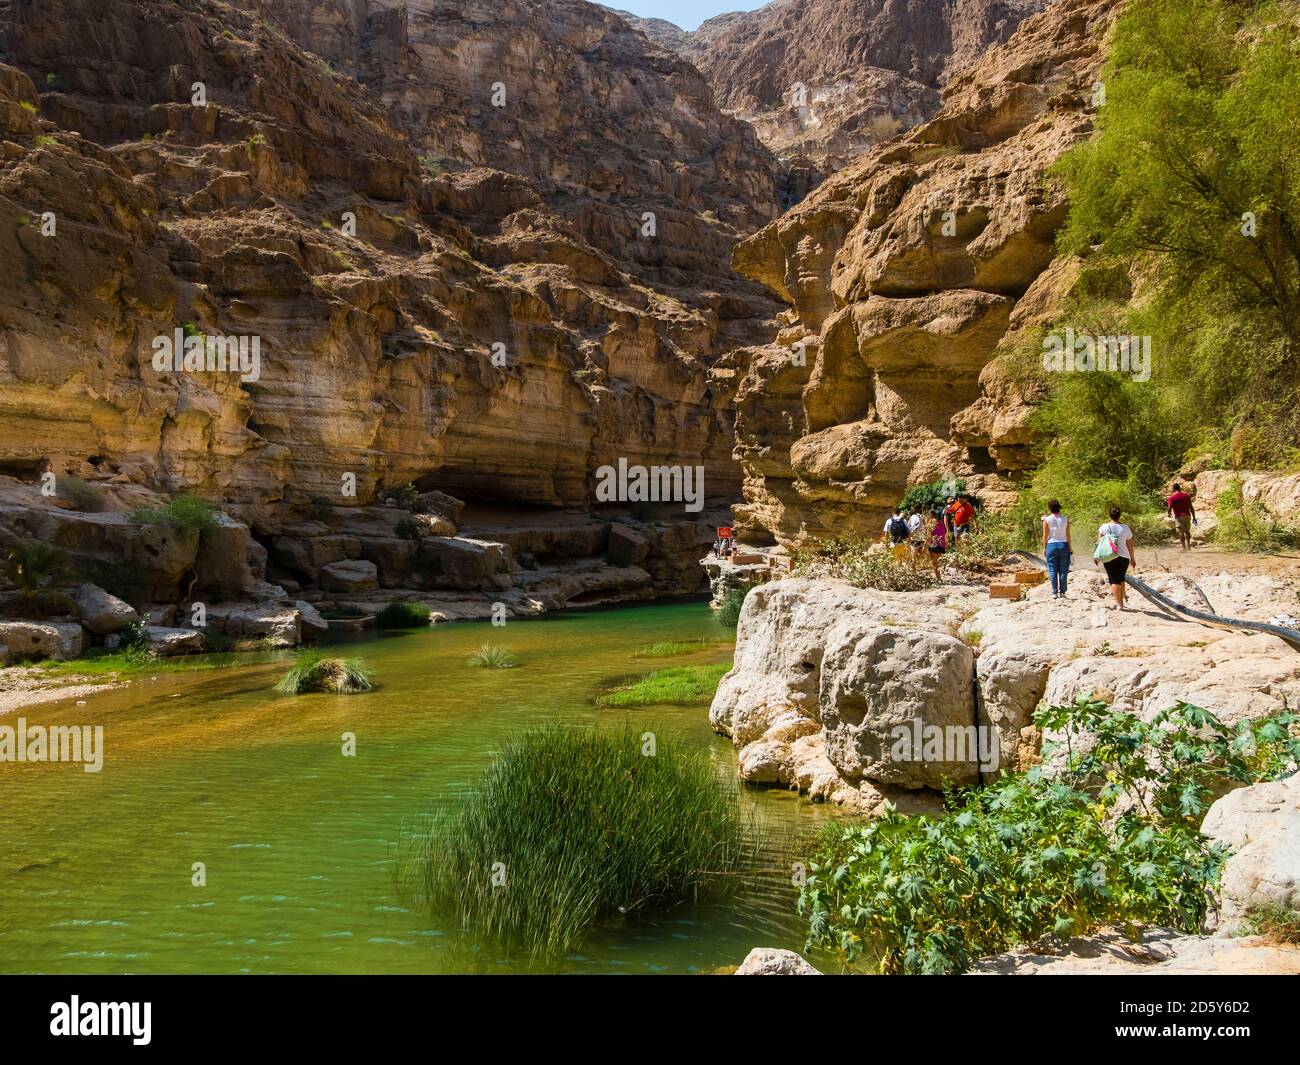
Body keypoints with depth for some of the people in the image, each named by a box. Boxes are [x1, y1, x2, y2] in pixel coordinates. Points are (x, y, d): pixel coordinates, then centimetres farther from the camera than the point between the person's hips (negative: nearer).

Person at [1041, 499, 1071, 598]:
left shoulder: (1047, 520, -5)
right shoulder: (1065, 519, -1)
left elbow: (1045, 535, -3)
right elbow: (1068, 535, 0)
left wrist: (1044, 548, 5)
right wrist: (1069, 547, 8)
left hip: (1051, 545, -1)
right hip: (1063, 545, 1)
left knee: (1053, 570, 2)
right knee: (1063, 570, 5)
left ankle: (1054, 593, 0)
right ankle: (1062, 592, 4)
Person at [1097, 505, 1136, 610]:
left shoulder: (1104, 527, -4)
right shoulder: (1125, 528, 1)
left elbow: (1099, 542, -6)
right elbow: (1130, 545, 7)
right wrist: (1132, 559, 17)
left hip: (1109, 557, -2)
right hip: (1124, 557, 2)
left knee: (1114, 580, 2)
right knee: (1121, 579, 21)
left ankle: (1118, 604, -4)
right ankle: (1121, 601, 26)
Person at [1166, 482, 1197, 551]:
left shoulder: (1171, 497, -6)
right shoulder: (1186, 495, 6)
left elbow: (1169, 509, -14)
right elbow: (1191, 507, 4)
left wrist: (1168, 512, 9)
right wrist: (1194, 517, 8)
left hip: (1179, 517, -4)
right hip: (1187, 515, 4)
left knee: (1181, 532, 0)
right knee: (1187, 531, 20)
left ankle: (1184, 547, -4)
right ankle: (1188, 546, 24)